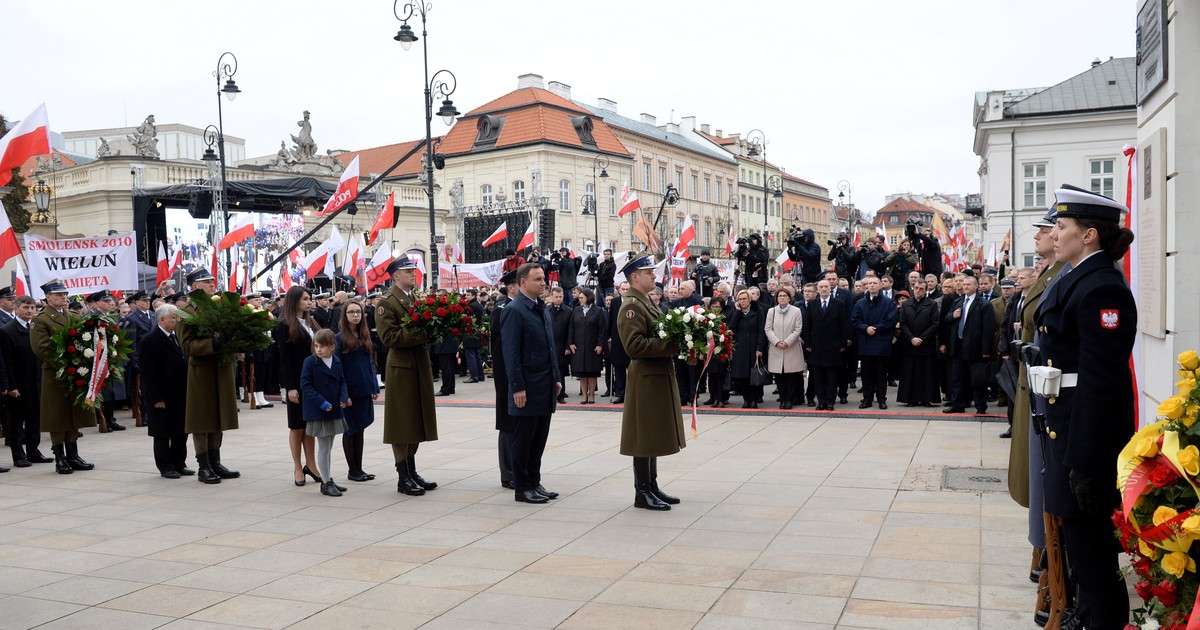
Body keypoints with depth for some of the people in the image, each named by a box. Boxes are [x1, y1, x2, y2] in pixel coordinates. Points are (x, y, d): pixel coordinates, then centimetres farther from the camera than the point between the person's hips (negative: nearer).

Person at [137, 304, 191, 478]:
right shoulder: (149, 341, -12)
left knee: (181, 431, 12)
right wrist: (157, 398, -17)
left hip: (180, 394, 7)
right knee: (163, 434, 5)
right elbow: (149, 372, -15)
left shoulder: (177, 337, 10)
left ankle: (179, 464, 23)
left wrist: (187, 390, 10)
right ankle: (165, 467, 14)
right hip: (162, 397, -7)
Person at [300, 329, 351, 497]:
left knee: (328, 447, 15)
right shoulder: (309, 362, -12)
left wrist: (344, 398, -5)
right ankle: (326, 483, 7)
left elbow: (342, 381, 12)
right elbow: (305, 385, -14)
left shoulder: (337, 361, 4)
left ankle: (328, 480, 26)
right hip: (318, 412, -6)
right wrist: (322, 403, -20)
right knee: (324, 447, -1)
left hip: (334, 410, 6)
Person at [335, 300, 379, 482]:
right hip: (349, 391, -5)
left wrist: (375, 388, 7)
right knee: (350, 430, 5)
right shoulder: (340, 338, -8)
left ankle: (359, 468, 19)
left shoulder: (365, 336, 8)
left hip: (364, 390, 5)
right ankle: (352, 470, 13)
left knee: (360, 429, 11)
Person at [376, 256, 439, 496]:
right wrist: (419, 335, -21)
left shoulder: (417, 300, 14)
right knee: (401, 422, 0)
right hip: (401, 368, -8)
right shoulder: (386, 303, -9)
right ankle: (403, 478, 7)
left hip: (421, 366, 8)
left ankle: (412, 472, 24)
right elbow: (389, 337, -17)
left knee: (417, 421, 13)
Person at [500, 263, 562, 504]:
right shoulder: (514, 311, -12)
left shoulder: (542, 309, 14)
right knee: (523, 440, 3)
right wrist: (518, 388, -18)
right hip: (527, 389, -8)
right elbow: (511, 353, -15)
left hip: (545, 388, 8)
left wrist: (556, 378, 15)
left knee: (539, 439, 13)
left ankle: (534, 483, 23)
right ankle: (522, 488, 12)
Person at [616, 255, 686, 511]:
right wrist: (673, 346, -24)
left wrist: (677, 343, 4)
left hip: (660, 376, 10)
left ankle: (652, 487, 23)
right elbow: (634, 345, -25)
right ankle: (642, 493, 5)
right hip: (646, 378, -10)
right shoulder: (631, 306, -15)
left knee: (654, 435, 14)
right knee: (644, 436, -3)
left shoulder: (647, 302, 16)